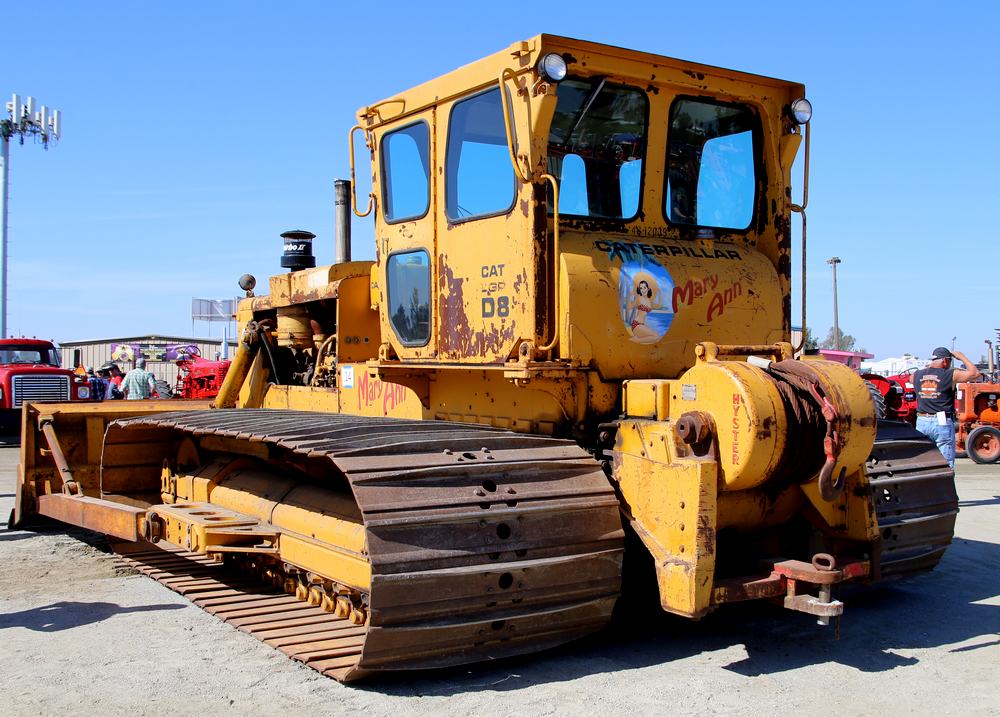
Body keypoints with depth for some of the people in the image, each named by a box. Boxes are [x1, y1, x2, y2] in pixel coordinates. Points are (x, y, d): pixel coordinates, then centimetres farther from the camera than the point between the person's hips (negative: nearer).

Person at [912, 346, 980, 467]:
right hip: (942, 423, -4)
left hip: (922, 422, 4)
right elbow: (975, 373, -1)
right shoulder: (951, 375, -9)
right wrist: (962, 357, 11)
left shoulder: (917, 375, 3)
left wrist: (930, 366, 28)